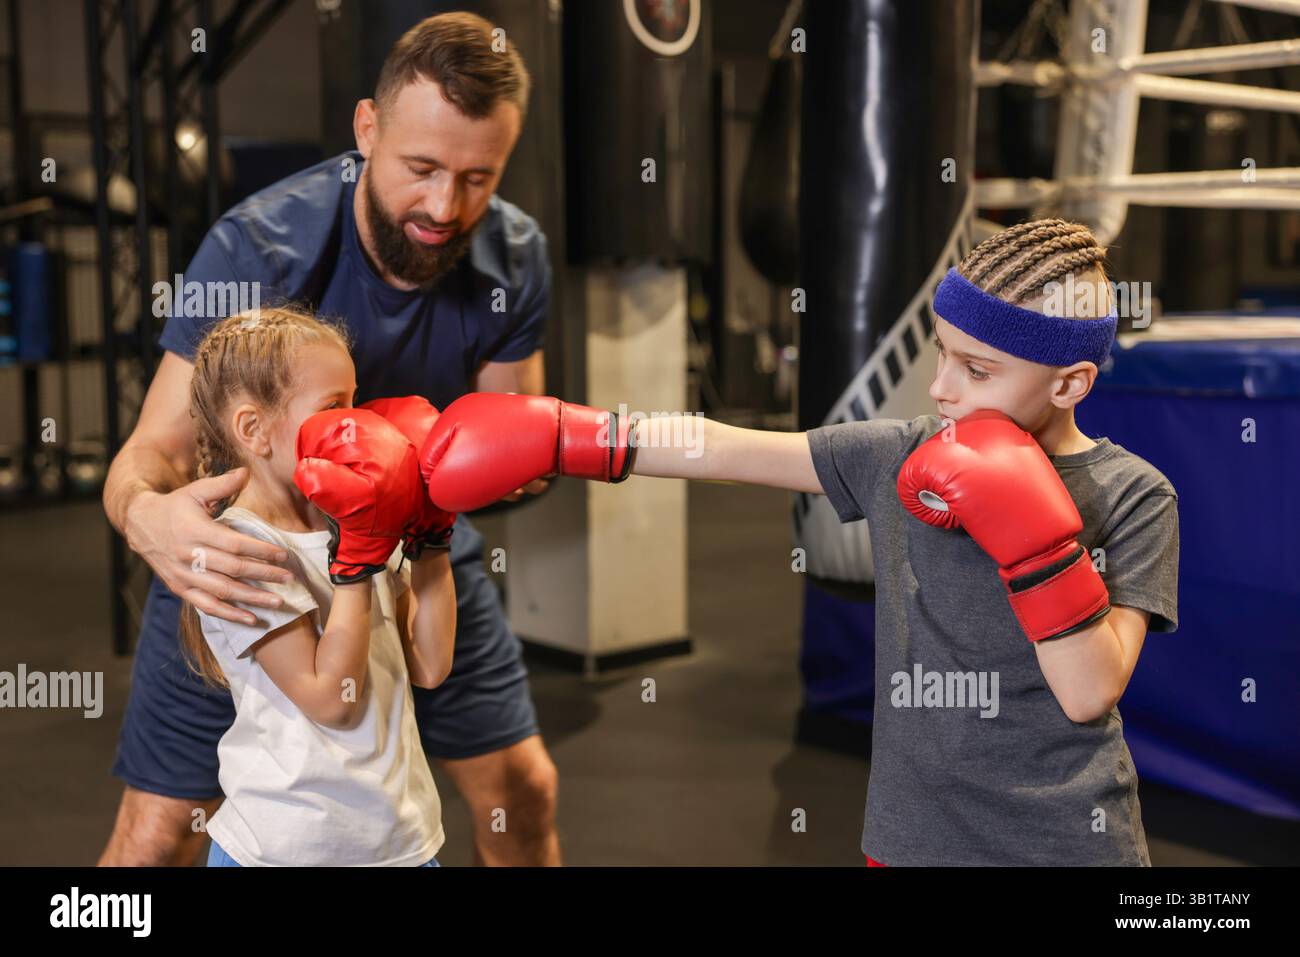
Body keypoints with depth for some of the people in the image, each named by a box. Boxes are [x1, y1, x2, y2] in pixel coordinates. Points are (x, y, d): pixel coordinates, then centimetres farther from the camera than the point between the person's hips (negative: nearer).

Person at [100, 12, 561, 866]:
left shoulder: (516, 256, -14)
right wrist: (148, 515, -51)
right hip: (245, 556, -3)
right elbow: (153, 451, -26)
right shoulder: (256, 246, -27)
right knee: (158, 834, -3)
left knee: (525, 792, 8)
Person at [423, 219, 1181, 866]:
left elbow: (1091, 695, -15)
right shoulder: (896, 457, -4)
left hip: (1067, 840, -2)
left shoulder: (1134, 497, -9)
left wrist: (1032, 537, -24)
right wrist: (551, 434, -8)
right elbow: (721, 449, -4)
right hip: (911, 831, 2)